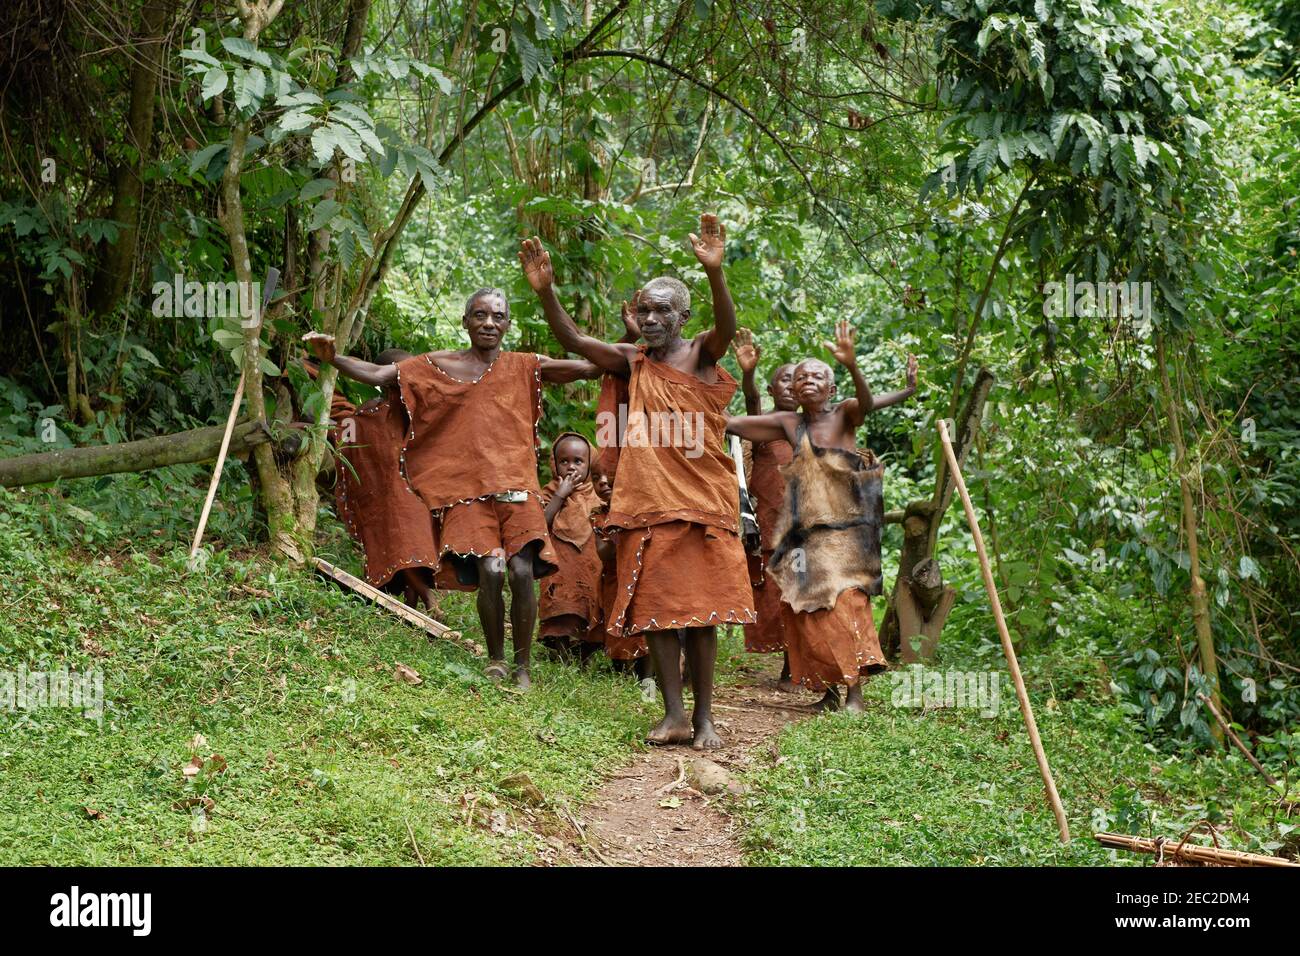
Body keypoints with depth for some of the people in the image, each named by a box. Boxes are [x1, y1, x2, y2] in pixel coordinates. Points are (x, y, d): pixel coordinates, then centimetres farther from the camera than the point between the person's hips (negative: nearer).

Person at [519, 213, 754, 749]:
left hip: (700, 499, -3)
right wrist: (546, 291, -20)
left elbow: (726, 327, -23)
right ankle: (674, 715, 7)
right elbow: (573, 341, -3)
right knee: (655, 606, 2)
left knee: (699, 608, 0)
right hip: (646, 501, 3)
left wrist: (715, 272, -42)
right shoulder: (633, 362, 7)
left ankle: (704, 718, 7)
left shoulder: (701, 353, -2)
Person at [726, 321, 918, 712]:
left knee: (844, 603, -15)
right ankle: (828, 690, 7)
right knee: (805, 608, 0)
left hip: (845, 528, -5)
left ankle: (855, 692, -17)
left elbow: (867, 402, -25)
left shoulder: (843, 414, -2)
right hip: (805, 530, 5)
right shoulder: (788, 423, 8)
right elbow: (733, 423, 9)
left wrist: (851, 365, -44)